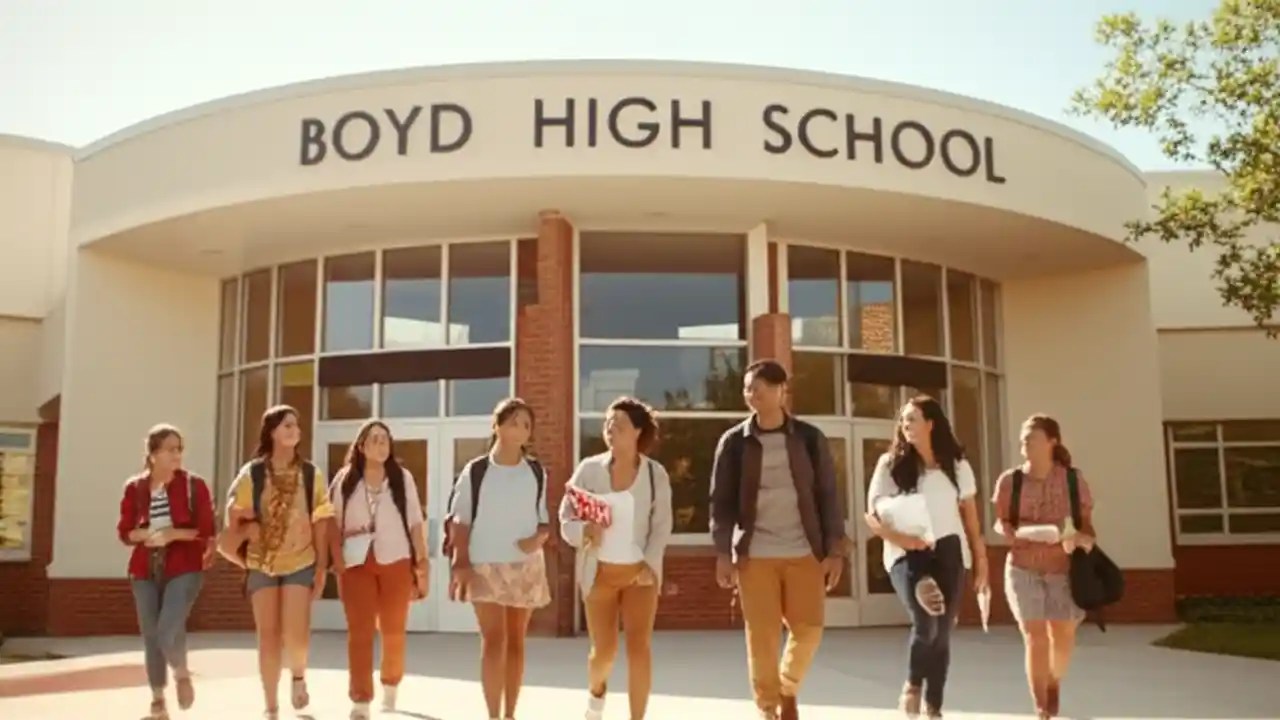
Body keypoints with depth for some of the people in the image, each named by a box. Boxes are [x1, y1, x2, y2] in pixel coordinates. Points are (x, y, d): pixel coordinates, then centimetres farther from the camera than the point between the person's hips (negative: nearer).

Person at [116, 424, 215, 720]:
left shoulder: (193, 485, -4)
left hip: (183, 569, -3)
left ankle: (181, 673, 15)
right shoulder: (134, 487, 4)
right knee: (151, 637, 8)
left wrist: (173, 534, -18)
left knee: (168, 631, -18)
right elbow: (124, 531, 7)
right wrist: (145, 534, -13)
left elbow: (207, 531, -5)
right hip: (145, 571, 3)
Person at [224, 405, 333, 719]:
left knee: (295, 637, -12)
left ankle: (298, 674, 22)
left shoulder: (309, 474, 2)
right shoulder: (252, 473, 0)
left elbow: (320, 522, 2)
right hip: (262, 563, 0)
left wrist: (322, 566, -2)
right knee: (268, 637, 2)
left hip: (300, 563, 0)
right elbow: (234, 519, 6)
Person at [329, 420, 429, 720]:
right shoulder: (345, 479, 5)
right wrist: (337, 559, -8)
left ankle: (390, 686, 32)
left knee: (394, 631, 10)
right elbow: (334, 523, 4)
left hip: (395, 562, 1)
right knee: (359, 632, -3)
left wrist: (422, 567, 0)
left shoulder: (402, 478, 4)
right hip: (357, 564, 0)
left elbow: (415, 525, 4)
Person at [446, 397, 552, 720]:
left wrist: (538, 539, -11)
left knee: (516, 641, 8)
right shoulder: (475, 471, -3)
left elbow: (545, 522, 11)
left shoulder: (536, 472, 5)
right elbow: (460, 522, -1)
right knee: (494, 640, -10)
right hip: (485, 566, -3)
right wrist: (461, 564, -10)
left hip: (526, 567, 3)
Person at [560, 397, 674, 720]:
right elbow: (566, 518, -1)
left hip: (639, 572, -1)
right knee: (604, 651, 7)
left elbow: (662, 526, -3)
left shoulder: (655, 473, -2)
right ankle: (596, 690, 42)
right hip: (599, 572, 1)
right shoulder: (589, 469, -2)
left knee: (640, 647, -9)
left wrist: (650, 563, -15)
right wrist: (584, 530, -22)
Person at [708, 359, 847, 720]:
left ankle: (789, 688, 28)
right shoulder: (734, 442, 2)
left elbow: (828, 496, 4)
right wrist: (723, 554, -7)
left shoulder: (810, 438, 4)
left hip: (805, 552, 1)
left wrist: (835, 550, -2)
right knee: (762, 637, -1)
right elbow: (721, 501, 1)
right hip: (754, 554, -1)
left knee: (809, 629, 1)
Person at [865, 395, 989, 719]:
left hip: (948, 551, 2)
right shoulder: (891, 464, 0)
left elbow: (971, 519, 10)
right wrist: (896, 536, -19)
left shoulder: (957, 467, 6)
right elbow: (872, 515, -2)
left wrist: (982, 562, 7)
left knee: (942, 631, 2)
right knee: (925, 622, -21)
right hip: (906, 554, -2)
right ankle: (912, 686, 7)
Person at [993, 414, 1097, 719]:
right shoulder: (1010, 480, -5)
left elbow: (1086, 523, 2)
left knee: (1063, 637, 7)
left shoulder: (1074, 479, -4)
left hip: (1064, 569, 1)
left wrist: (1084, 539, -19)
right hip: (1023, 569, -1)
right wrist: (1010, 533, -18)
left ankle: (1054, 683, 40)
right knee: (1035, 638, -3)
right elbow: (1000, 522, 3)